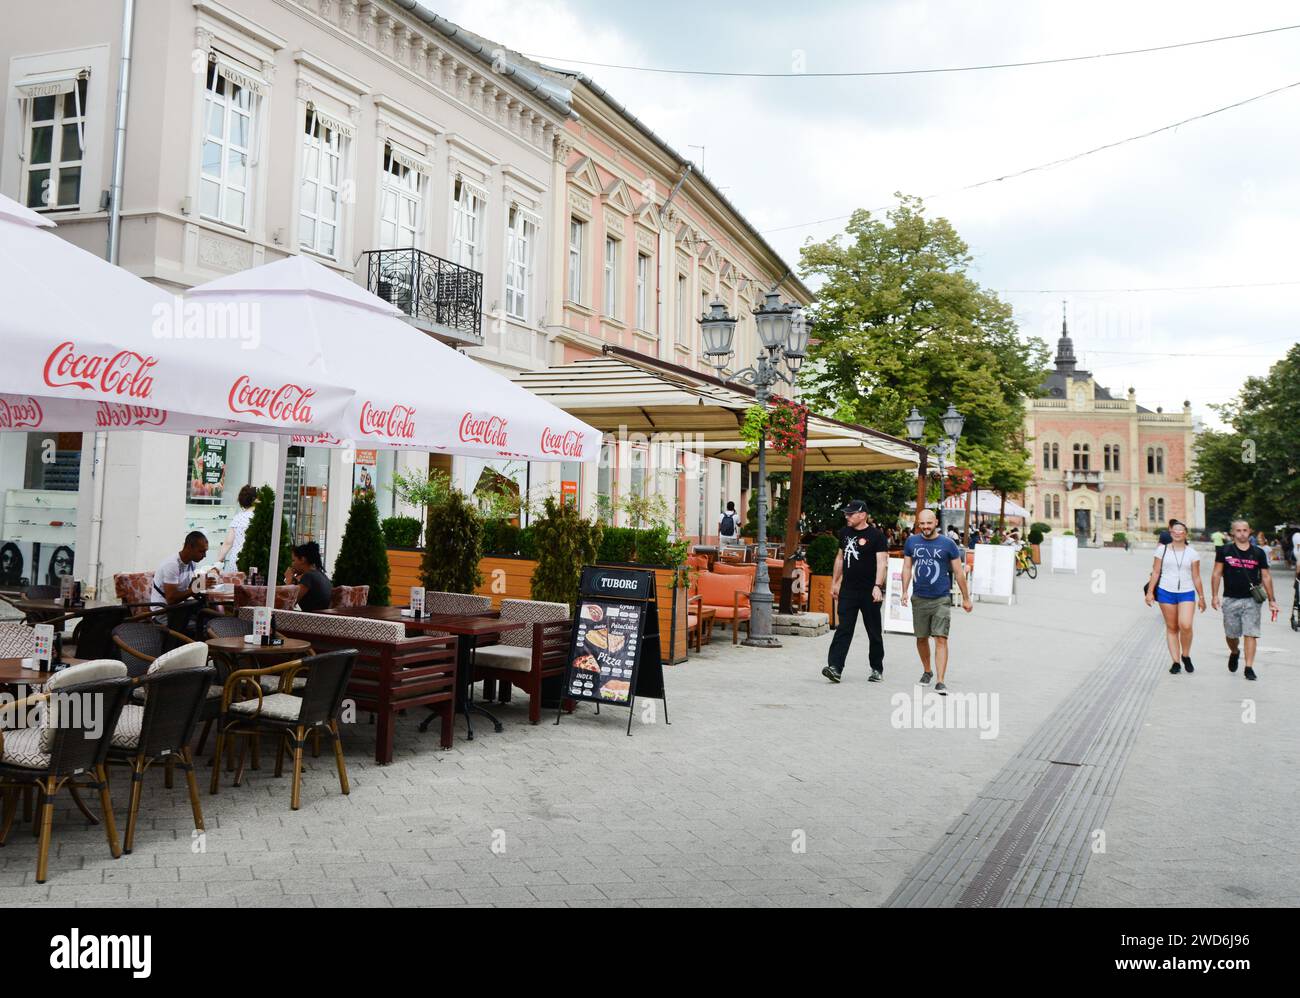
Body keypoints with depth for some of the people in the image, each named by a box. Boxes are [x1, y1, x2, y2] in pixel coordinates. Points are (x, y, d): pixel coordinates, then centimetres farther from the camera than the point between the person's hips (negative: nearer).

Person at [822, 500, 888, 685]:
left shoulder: (876, 535, -7)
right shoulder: (845, 533, 11)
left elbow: (882, 562, -14)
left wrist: (878, 586, -25)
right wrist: (834, 582, 20)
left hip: (869, 592, -4)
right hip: (847, 590, 5)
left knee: (874, 632, 7)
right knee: (843, 629, -5)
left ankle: (877, 669, 20)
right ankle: (835, 667, -12)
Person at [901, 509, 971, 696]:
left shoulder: (948, 545, -3)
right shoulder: (911, 542, 4)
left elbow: (959, 572, 3)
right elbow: (907, 568, 9)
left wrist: (966, 598, 6)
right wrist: (905, 592, -3)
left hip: (941, 600, -3)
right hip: (919, 599, 3)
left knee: (941, 639, -12)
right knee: (921, 638, 14)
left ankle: (940, 682, -13)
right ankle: (927, 671, 36)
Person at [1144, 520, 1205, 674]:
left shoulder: (1192, 553, 5)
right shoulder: (1162, 550, 4)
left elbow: (1196, 577, 8)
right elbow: (1155, 572, 4)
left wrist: (1201, 597, 7)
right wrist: (1150, 592, -2)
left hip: (1187, 592, 0)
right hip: (1166, 592, 1)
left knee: (1186, 626, -17)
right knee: (1171, 628, 4)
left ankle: (1185, 656, 6)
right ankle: (1176, 662, 10)